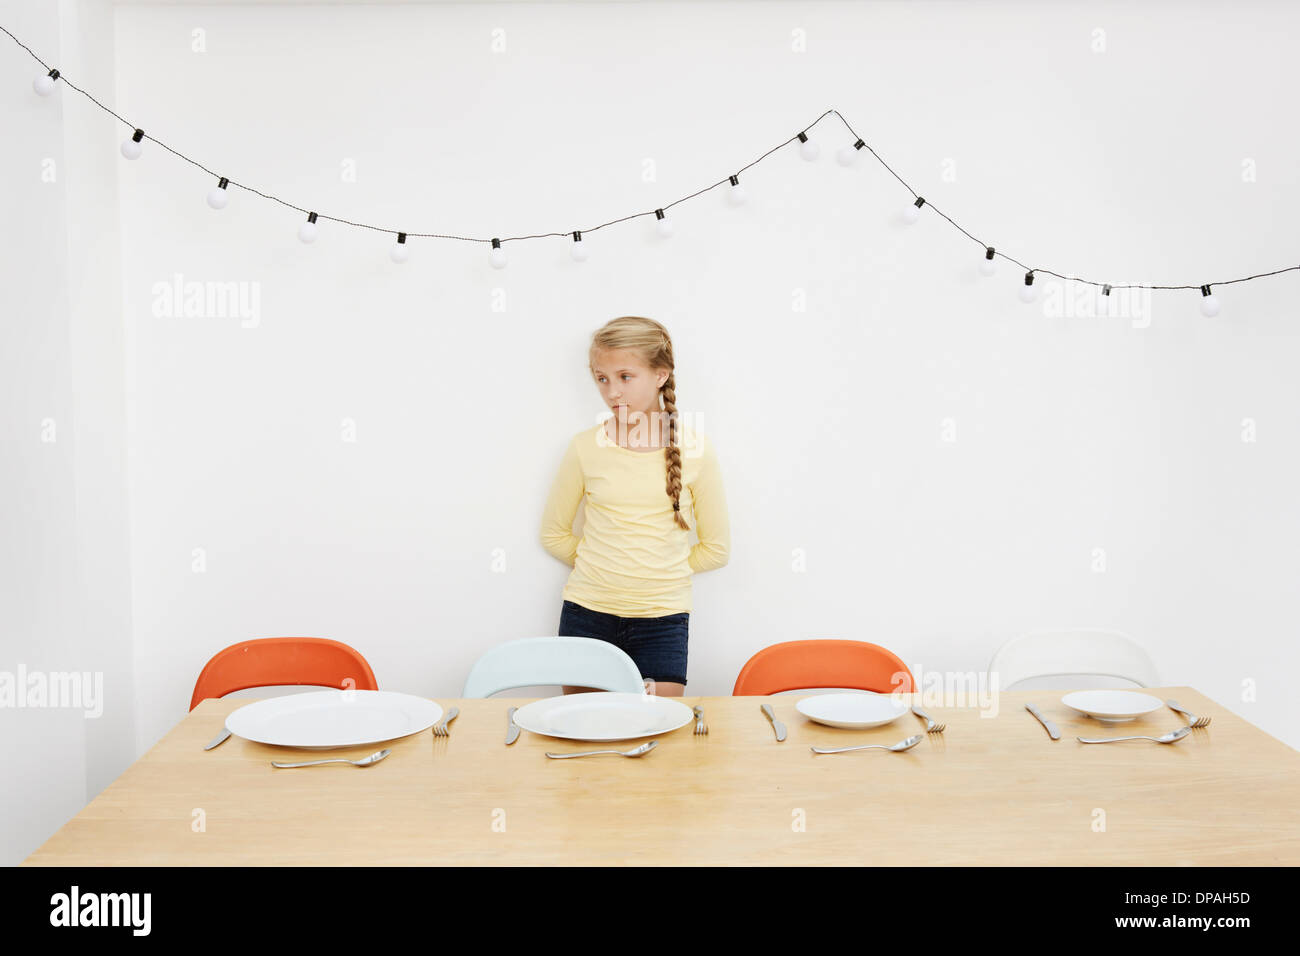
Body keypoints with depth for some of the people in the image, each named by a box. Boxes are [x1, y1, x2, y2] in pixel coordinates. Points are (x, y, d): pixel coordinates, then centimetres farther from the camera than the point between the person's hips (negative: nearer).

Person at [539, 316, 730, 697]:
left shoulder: (693, 448, -2)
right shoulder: (586, 448, 0)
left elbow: (716, 547, 6)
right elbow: (554, 533, 12)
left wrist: (659, 570, 6)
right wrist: (601, 567, 7)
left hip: (662, 618, -1)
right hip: (587, 614, 1)